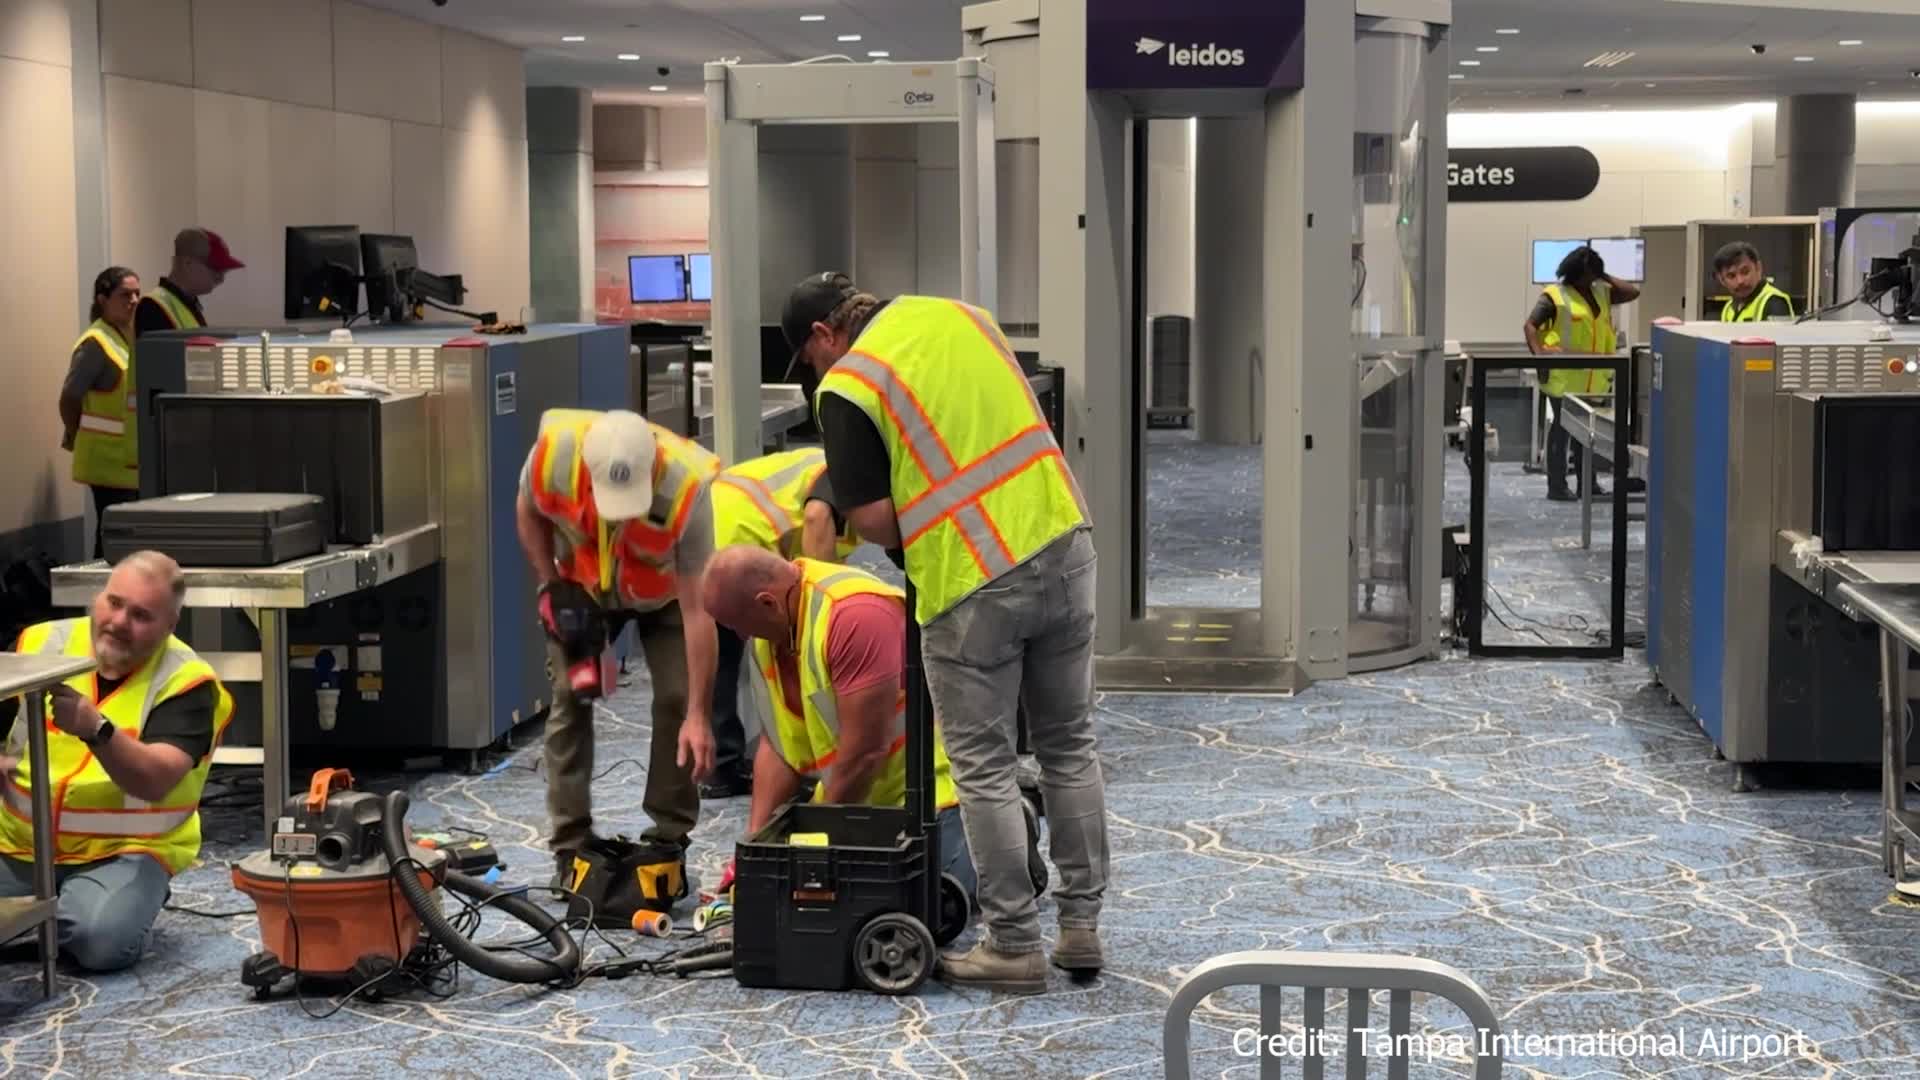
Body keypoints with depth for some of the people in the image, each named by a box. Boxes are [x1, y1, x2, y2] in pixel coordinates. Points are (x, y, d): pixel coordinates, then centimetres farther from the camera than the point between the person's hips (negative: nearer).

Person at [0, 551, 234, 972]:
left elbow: (155, 782, -24)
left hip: (123, 849, -4)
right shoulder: (40, 643, 1)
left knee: (101, 942, -30)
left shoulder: (185, 682, -10)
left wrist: (95, 728, -40)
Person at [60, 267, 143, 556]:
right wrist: (76, 437, 1)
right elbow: (69, 398, -13)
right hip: (110, 461, -8)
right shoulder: (95, 343, -14)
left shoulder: (132, 336, 11)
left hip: (135, 460, 8)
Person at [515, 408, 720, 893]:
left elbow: (698, 609, -36)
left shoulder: (686, 488, -41)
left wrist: (699, 716, -35)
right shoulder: (554, 450, -36)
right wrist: (549, 586, -15)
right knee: (569, 699, -5)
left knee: (677, 699, -12)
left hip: (663, 593, -2)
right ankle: (569, 847, 3)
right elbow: (528, 512, -8)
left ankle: (670, 841, 1)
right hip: (581, 587, 2)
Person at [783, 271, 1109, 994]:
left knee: (984, 769, 5)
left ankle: (1015, 947, 10)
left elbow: (874, 520, -8)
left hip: (973, 582, -6)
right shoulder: (962, 315, 12)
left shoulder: (846, 387, -8)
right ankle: (1081, 926, 22)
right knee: (1070, 746, 15)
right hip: (1063, 543, 7)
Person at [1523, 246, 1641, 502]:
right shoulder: (1554, 296, -7)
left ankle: (1588, 482, 21)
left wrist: (1606, 278, 6)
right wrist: (1538, 352, -28)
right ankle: (1556, 486, 2)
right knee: (1562, 427, -2)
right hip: (1565, 376, -6)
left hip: (1595, 377, 6)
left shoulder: (1601, 293, 13)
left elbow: (1633, 292, 12)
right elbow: (1530, 325, -12)